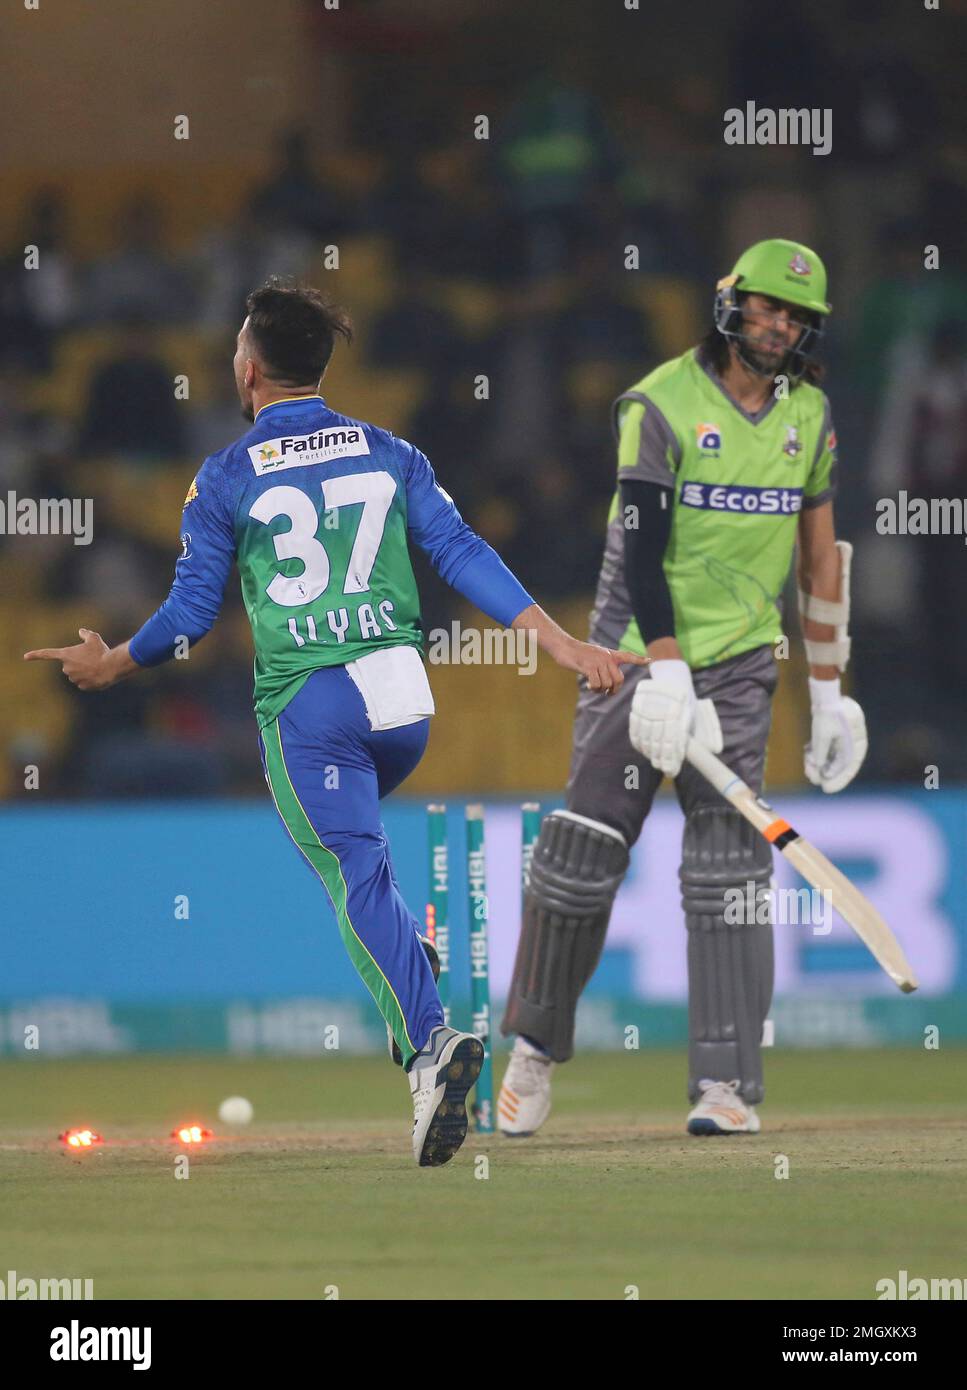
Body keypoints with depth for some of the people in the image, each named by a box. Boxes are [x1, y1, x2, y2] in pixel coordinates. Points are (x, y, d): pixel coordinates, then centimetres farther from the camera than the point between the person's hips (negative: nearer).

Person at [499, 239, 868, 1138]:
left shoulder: (810, 416, 7)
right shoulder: (661, 405, -8)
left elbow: (820, 555, 12)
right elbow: (641, 548, -14)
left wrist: (827, 691, 10)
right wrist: (668, 674, -23)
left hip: (740, 662, 3)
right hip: (637, 651, -3)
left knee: (729, 870, -6)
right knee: (583, 850, -4)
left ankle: (728, 1082, -7)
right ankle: (536, 1044, 13)